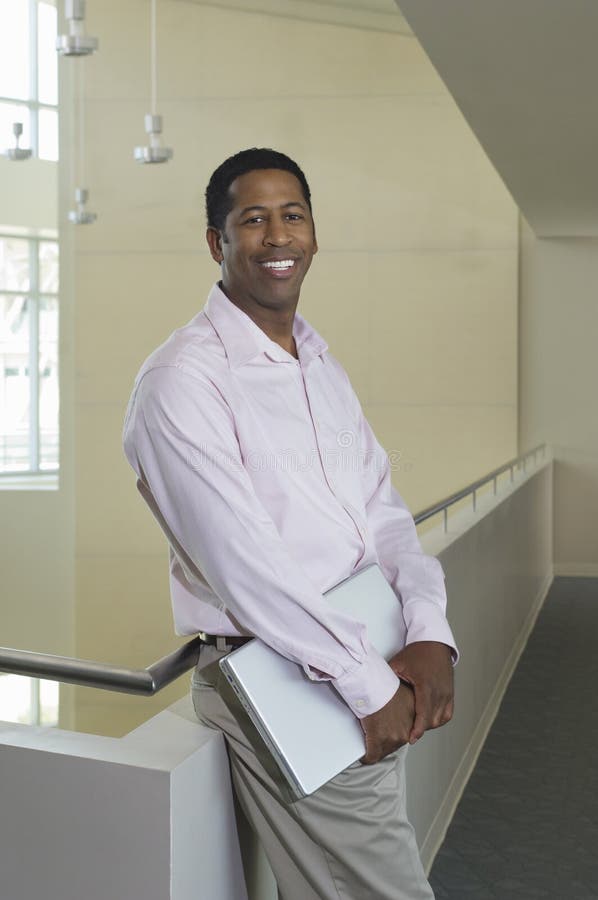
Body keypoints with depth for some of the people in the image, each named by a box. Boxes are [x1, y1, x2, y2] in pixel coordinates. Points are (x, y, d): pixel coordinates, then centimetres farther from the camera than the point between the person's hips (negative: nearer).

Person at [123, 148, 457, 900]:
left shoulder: (323, 365, 13)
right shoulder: (181, 379, -14)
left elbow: (382, 513, 8)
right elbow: (242, 566, -20)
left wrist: (429, 636, -9)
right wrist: (371, 686, -17)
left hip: (375, 675, 7)